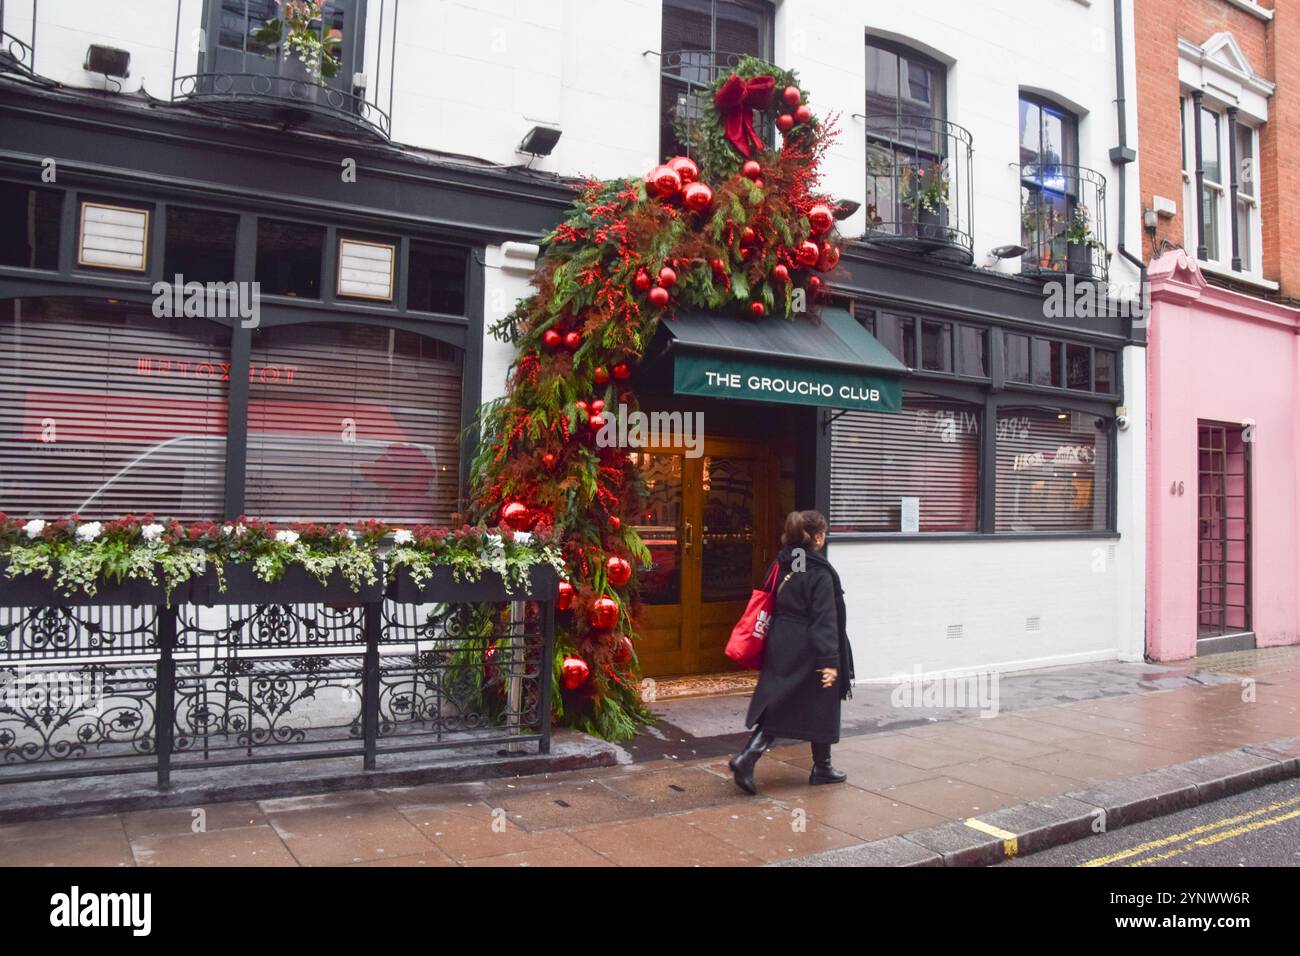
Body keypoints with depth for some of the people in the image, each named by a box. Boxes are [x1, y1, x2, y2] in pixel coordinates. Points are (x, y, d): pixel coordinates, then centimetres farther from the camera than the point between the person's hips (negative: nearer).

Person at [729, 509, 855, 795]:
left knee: (775, 707, 8)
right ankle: (821, 768, 26)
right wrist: (830, 661, -18)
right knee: (820, 709, 12)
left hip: (779, 648, 6)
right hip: (809, 652, -6)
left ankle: (746, 759, -7)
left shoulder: (780, 566, 5)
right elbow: (825, 621, -19)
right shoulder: (819, 573, -15)